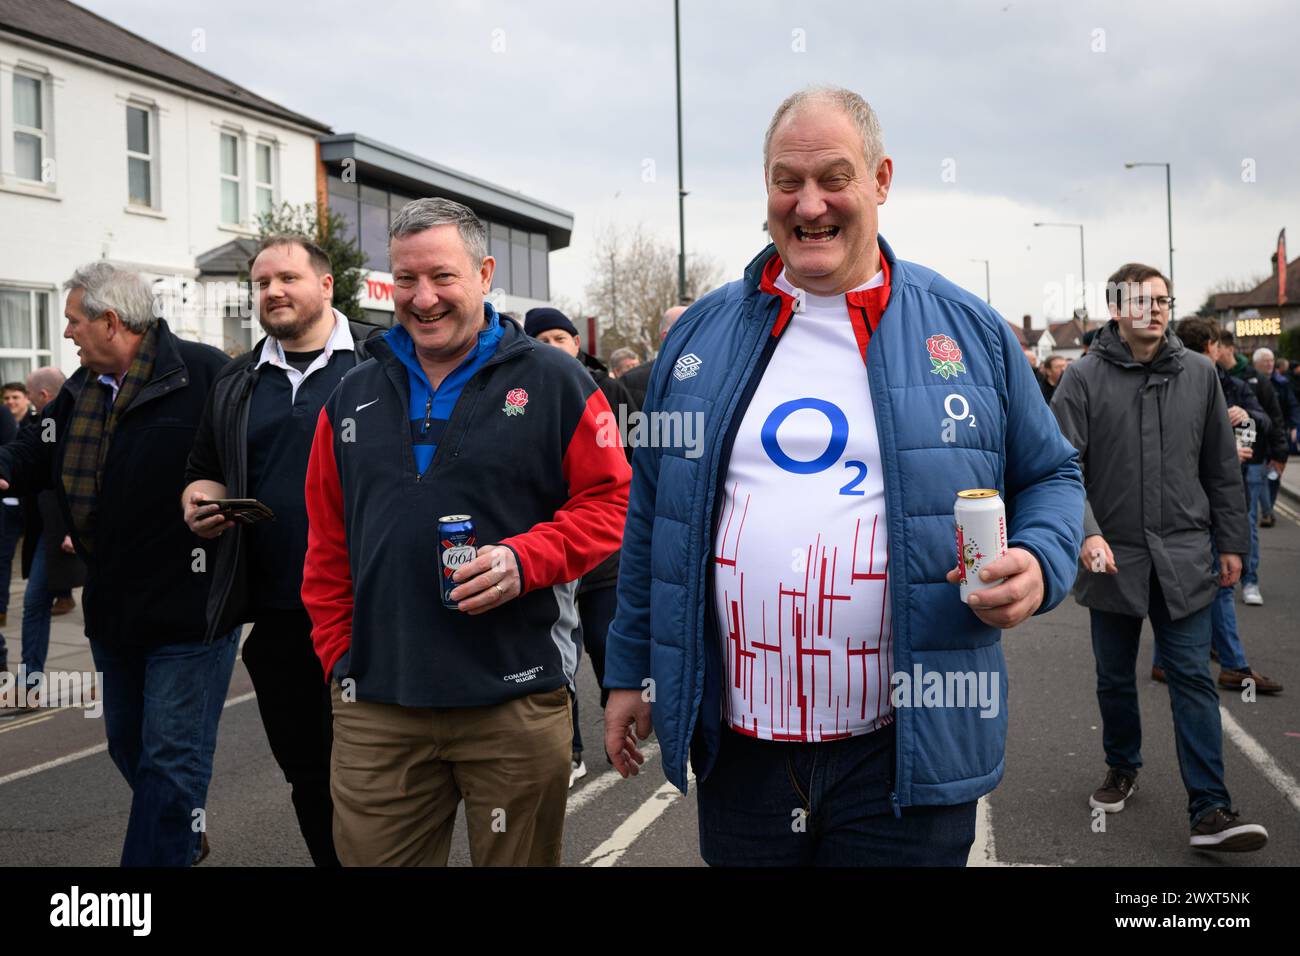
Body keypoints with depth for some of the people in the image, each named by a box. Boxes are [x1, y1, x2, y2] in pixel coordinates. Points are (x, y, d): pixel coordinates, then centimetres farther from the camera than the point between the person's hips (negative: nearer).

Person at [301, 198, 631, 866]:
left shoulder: (553, 383, 0)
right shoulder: (352, 399, 12)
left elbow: (610, 501, -2)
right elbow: (328, 547, 15)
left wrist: (524, 559, -17)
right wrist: (339, 658, 9)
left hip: (516, 703, -3)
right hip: (374, 710, 3)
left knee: (518, 858, 11)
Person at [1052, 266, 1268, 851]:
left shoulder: (1199, 374, 4)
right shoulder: (1084, 379, -5)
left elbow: (1222, 467, 10)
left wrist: (1232, 542, 9)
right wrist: (1087, 532, -23)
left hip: (1185, 559, 1)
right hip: (1113, 558, -1)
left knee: (1193, 678, -1)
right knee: (1115, 678, 14)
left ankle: (1210, 811, 0)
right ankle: (1122, 769, 36)